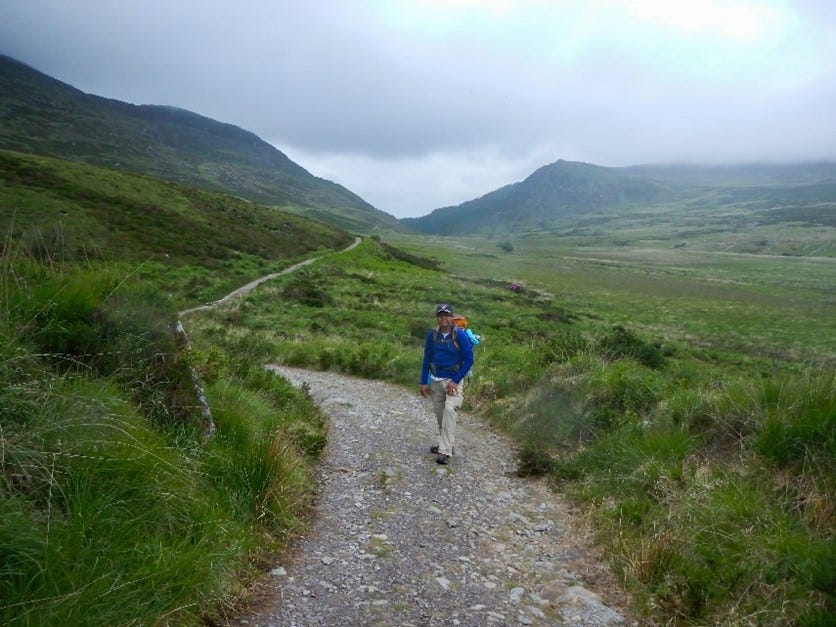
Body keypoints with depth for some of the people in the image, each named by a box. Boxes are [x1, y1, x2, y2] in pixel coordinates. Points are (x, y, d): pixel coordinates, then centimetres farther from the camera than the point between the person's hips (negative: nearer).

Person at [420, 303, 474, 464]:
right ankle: (446, 443, 29)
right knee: (439, 413, 11)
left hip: (453, 380, -4)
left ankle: (445, 451, -15)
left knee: (449, 410, -18)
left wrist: (455, 381, -14)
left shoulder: (460, 335, -12)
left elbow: (469, 359, -9)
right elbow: (427, 359, 7)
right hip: (435, 380, 5)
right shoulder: (432, 334, -1)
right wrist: (424, 382, 4)